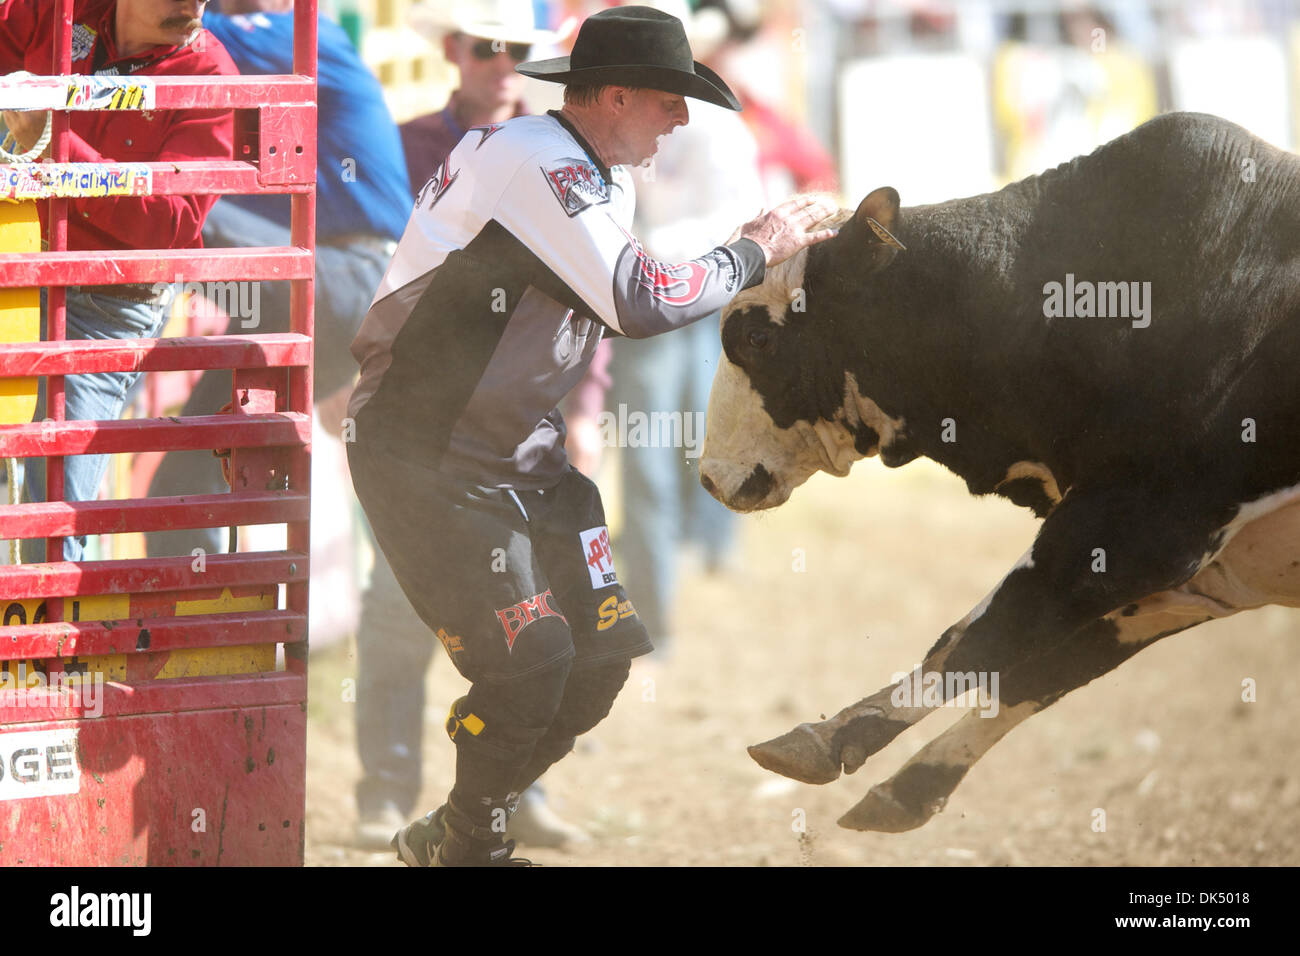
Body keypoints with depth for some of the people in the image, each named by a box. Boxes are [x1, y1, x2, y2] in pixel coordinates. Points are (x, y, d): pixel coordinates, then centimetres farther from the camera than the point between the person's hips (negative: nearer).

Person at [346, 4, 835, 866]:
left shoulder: (607, 181, 11)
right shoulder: (531, 161, -22)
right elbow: (641, 305, -27)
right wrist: (754, 253, -15)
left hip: (521, 454, 10)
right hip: (424, 460, -10)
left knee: (604, 652, 5)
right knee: (530, 664, -14)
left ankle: (457, 835, 19)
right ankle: (464, 849, 8)